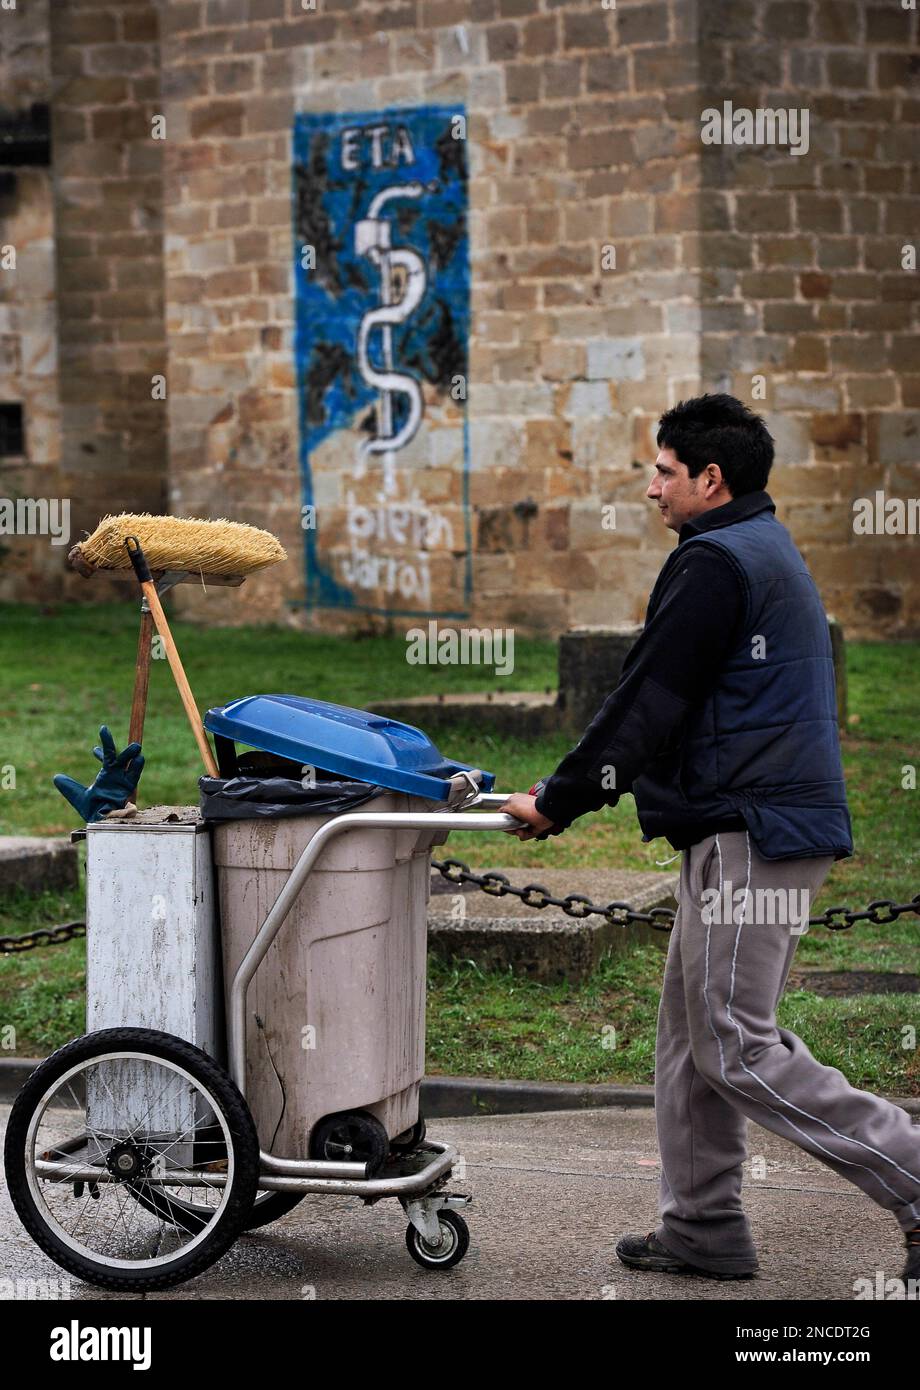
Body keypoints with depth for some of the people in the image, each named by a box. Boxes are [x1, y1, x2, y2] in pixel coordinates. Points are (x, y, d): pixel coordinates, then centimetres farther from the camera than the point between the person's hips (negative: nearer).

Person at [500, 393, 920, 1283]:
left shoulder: (716, 562, -12)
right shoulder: (770, 552, 21)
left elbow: (648, 703, -14)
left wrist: (561, 800, -5)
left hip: (750, 830, -11)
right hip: (762, 826, 11)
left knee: (737, 1049, -8)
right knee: (692, 1037, 14)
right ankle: (702, 1228, 18)